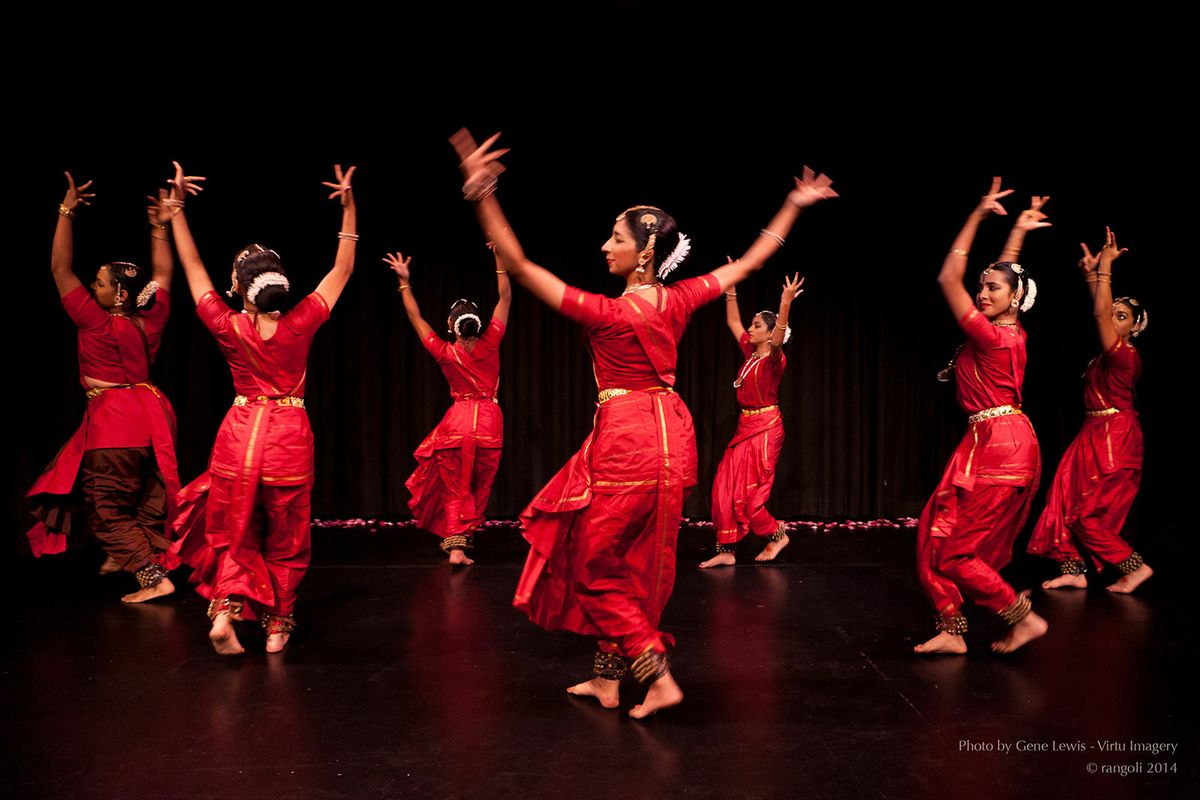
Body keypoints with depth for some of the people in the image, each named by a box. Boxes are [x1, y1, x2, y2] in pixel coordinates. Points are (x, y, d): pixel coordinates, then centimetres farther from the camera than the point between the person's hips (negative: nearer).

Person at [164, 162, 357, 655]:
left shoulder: (228, 327, -11)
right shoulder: (301, 324, -12)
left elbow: (192, 268, 2)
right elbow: (342, 270, -2)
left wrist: (176, 207, 9)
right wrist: (349, 207, 1)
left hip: (239, 434, 0)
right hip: (290, 438, 0)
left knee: (233, 535, 13)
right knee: (284, 540, 13)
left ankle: (225, 607, -7)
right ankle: (277, 625, 20)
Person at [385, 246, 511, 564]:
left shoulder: (445, 353, -8)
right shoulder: (490, 345, -9)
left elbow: (416, 318, 3)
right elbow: (505, 298, -2)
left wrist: (404, 282, 6)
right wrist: (500, 260, 0)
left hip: (457, 423, 0)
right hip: (490, 423, 0)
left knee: (455, 490, 7)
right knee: (479, 490, 12)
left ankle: (455, 545, -5)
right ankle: (464, 539, 18)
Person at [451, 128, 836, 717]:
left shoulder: (607, 312, -18)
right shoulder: (680, 300, -1)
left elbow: (518, 266, -23)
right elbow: (750, 261, 12)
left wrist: (482, 196, -30)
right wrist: (794, 205, 22)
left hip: (624, 439, -7)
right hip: (669, 439, 7)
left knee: (597, 568, 7)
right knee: (635, 566, 16)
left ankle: (658, 677, 0)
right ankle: (607, 678, 28)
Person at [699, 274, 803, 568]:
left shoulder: (774, 359, -13)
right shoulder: (750, 352, 8)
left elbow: (779, 338, -35)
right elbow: (733, 322, 19)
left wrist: (786, 303, -49)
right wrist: (730, 288, 14)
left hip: (765, 428, -8)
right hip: (745, 427, 8)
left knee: (747, 493, -4)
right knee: (725, 488, 3)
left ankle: (777, 535, 19)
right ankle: (727, 551, 8)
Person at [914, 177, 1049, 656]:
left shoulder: (992, 337, -16)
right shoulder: (1013, 332, 8)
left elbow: (947, 280, -15)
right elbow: (1008, 274, 25)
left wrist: (978, 216, -13)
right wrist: (1018, 232, 29)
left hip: (997, 447, -10)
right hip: (1005, 443, 10)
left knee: (953, 549, -4)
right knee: (936, 536, 7)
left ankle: (1024, 618, 5)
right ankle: (951, 631, 11)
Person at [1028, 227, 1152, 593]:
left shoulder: (1124, 354, -18)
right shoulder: (1115, 352, 5)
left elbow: (1100, 313, -25)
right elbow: (1101, 311, 15)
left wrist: (1106, 266, -23)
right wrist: (1092, 272, 13)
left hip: (1113, 440, -9)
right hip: (1096, 436, 9)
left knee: (1088, 514, -4)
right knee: (1065, 501, 7)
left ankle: (1135, 566, 7)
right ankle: (1073, 570, 13)